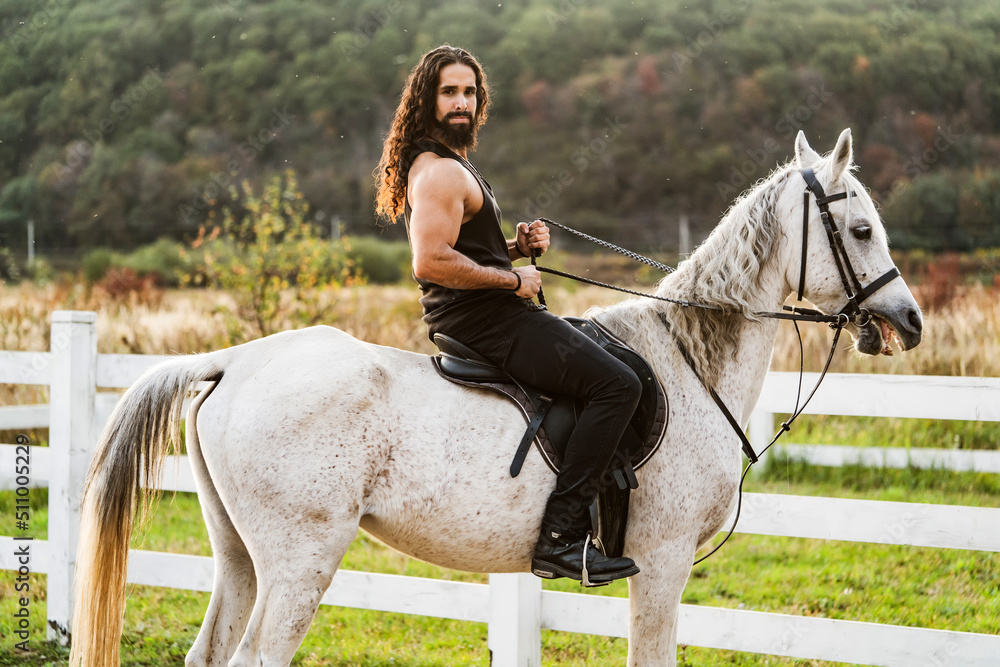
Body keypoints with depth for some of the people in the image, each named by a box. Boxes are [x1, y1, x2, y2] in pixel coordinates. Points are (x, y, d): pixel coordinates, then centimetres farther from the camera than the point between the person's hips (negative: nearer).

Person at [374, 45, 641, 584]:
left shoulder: (448, 164, 20)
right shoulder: (440, 172, -15)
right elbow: (432, 262, -27)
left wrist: (515, 247, 10)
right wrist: (513, 279, -17)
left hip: (468, 322, 11)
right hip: (485, 322, -11)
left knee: (599, 347, 29)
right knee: (616, 384, -18)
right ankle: (561, 536, -22)